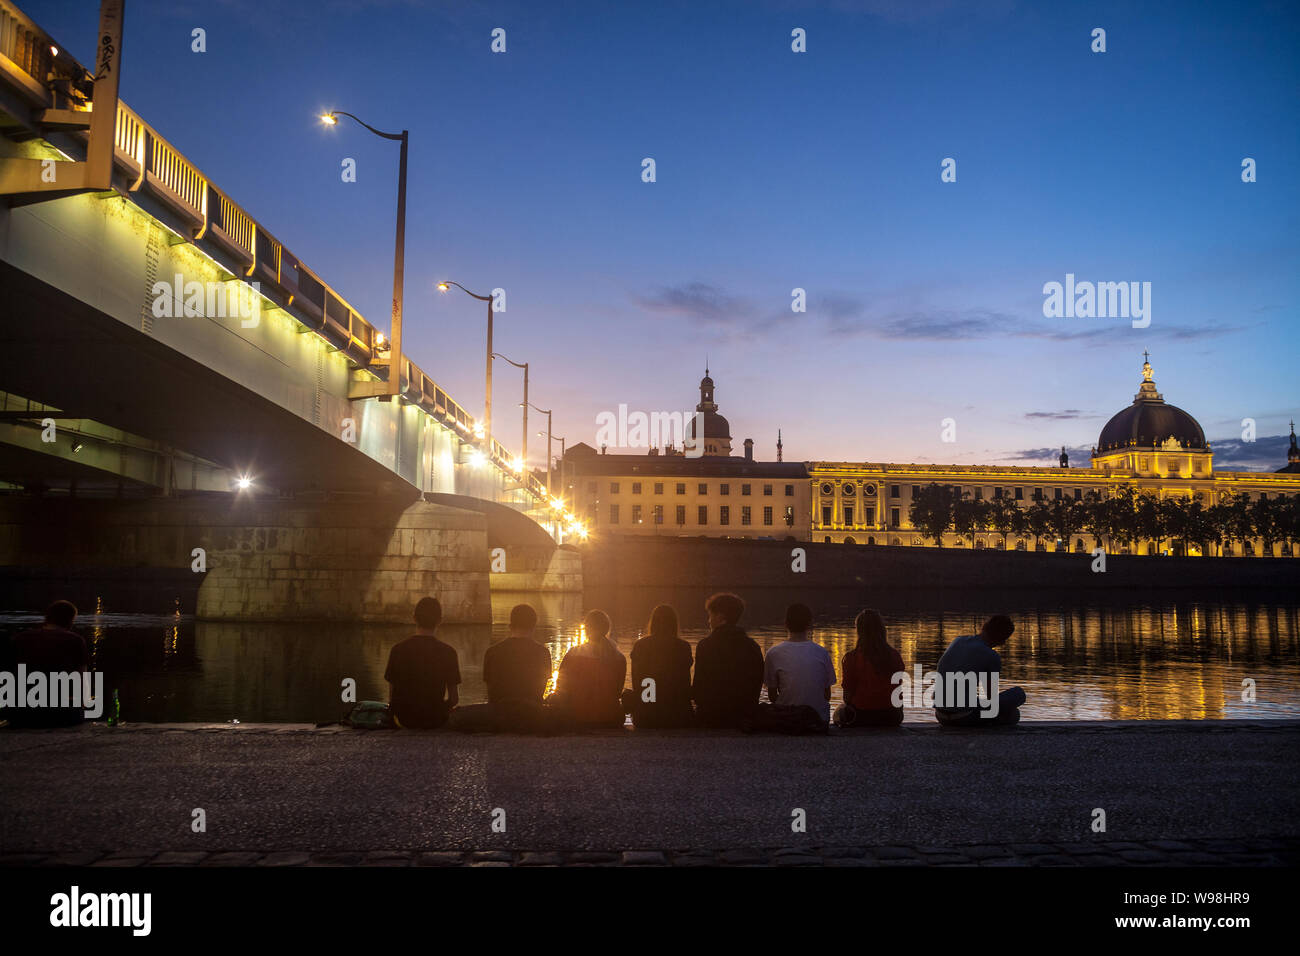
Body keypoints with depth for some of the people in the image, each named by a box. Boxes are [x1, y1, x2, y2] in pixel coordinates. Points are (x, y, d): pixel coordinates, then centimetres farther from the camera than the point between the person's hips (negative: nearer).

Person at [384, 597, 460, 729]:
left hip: (404, 720, 1)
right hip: (435, 720, -1)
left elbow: (392, 695, -4)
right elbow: (454, 698, -7)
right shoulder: (448, 652, -12)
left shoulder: (398, 649, -9)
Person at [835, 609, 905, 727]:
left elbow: (847, 695, -8)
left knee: (839, 711, 28)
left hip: (860, 718, -3)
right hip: (890, 719, 3)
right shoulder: (895, 656, -4)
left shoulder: (851, 658, -13)